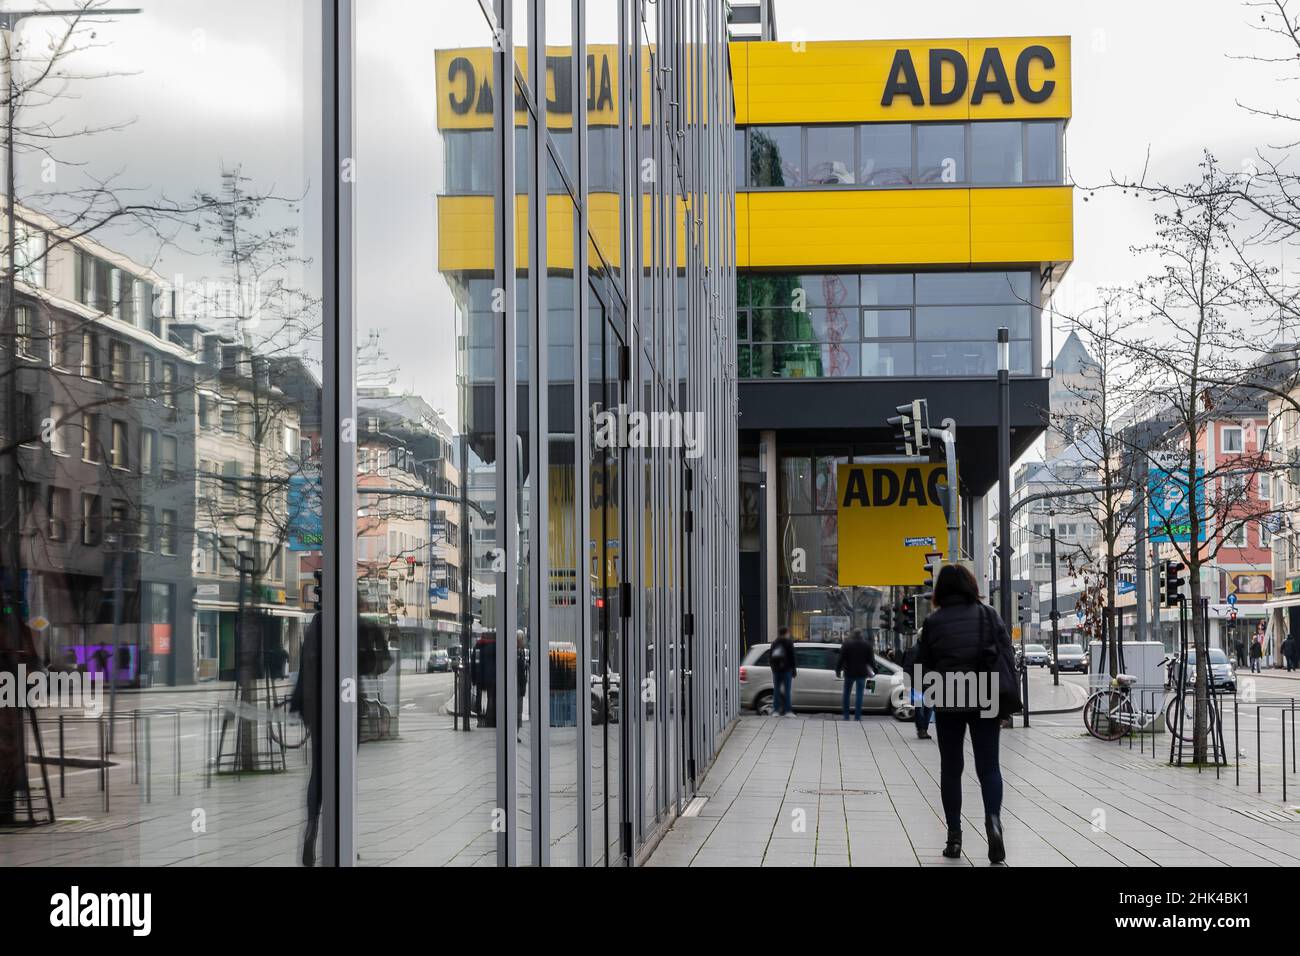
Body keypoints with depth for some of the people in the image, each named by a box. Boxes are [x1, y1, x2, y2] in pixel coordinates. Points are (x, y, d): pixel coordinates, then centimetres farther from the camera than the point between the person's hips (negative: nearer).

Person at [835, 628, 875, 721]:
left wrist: (838, 670, 3)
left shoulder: (847, 643, -4)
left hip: (849, 673, -1)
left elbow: (841, 658, -4)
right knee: (859, 694, 4)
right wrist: (873, 671, 15)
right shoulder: (867, 644, 2)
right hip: (862, 673, 1)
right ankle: (857, 716, -1)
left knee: (846, 694, 10)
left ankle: (846, 715, 7)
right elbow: (871, 660, 5)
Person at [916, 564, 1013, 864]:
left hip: (947, 704, 0)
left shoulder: (933, 622, -2)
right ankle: (993, 818, -20)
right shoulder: (988, 615, 0)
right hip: (986, 701, 0)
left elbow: (923, 667, 0)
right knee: (988, 766, 6)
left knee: (950, 769, 10)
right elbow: (1007, 656, -1)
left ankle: (954, 837, 10)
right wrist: (1003, 699, 6)